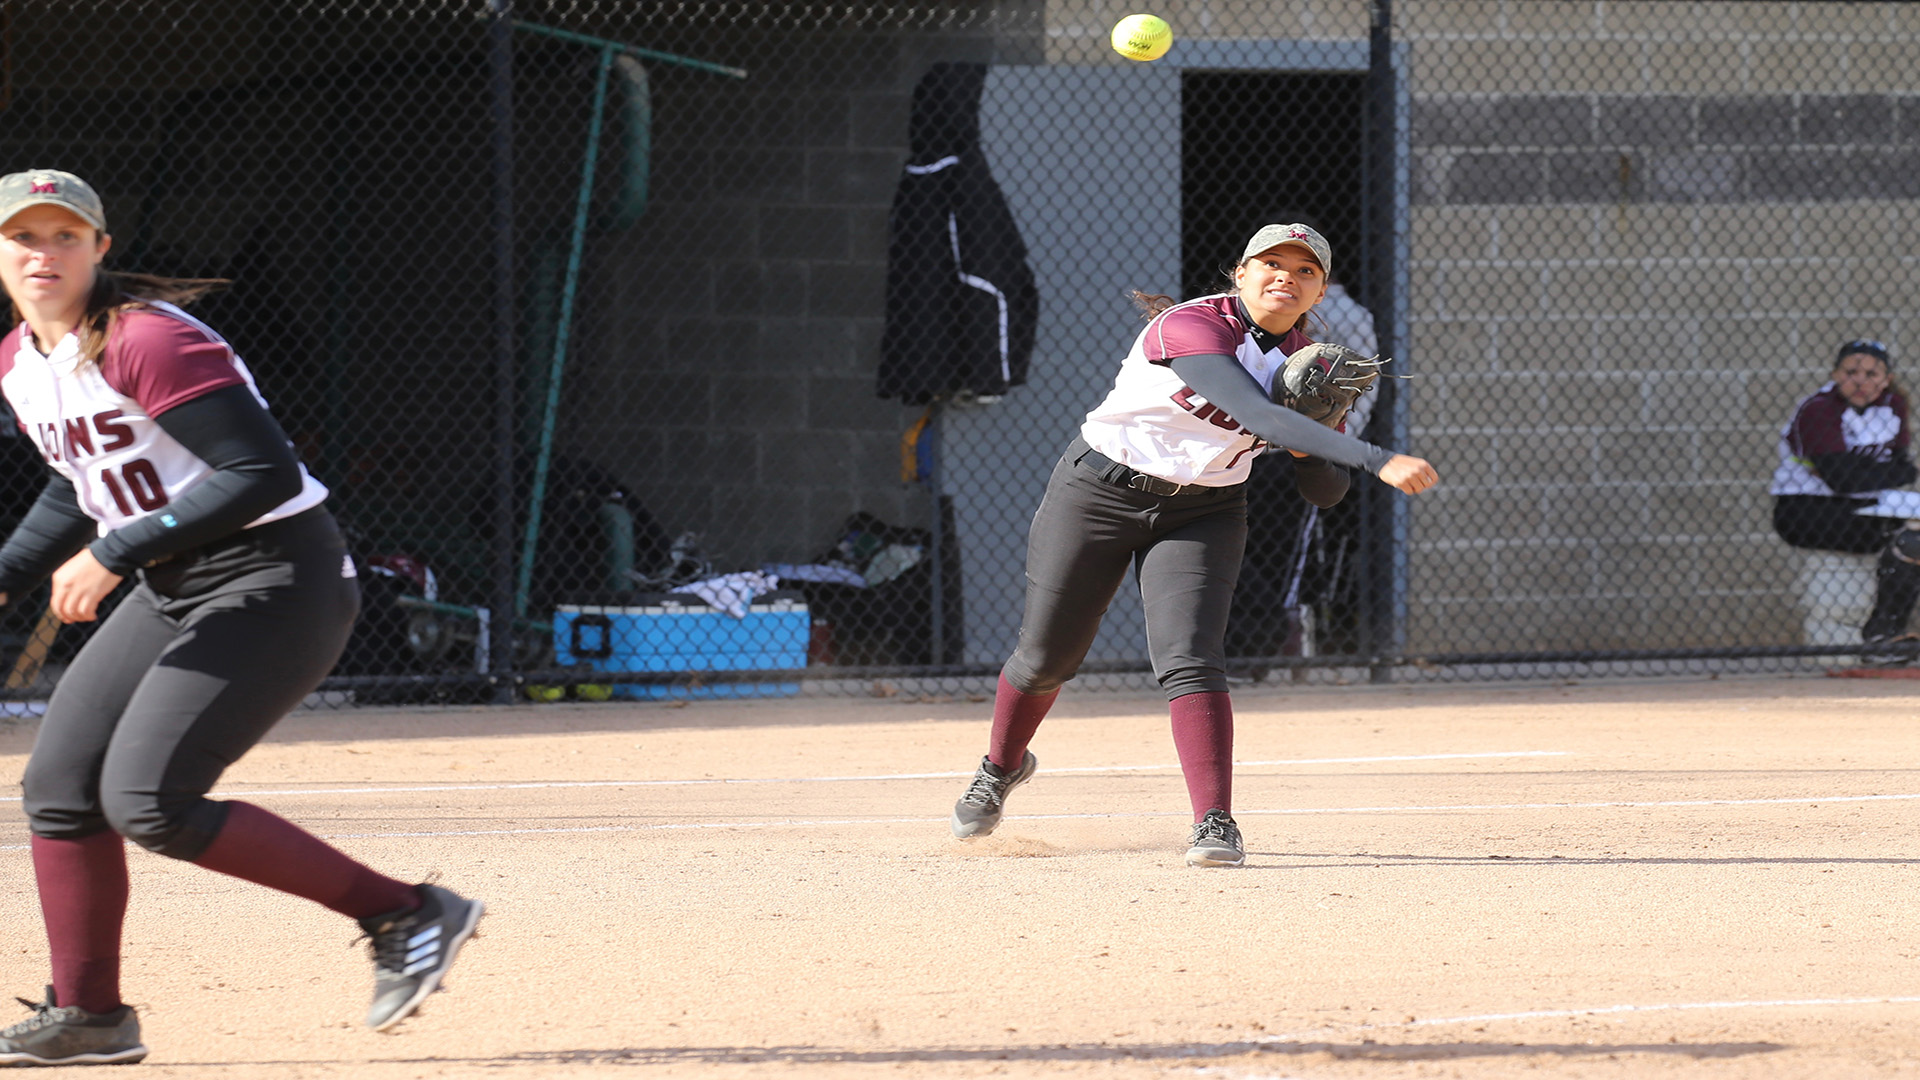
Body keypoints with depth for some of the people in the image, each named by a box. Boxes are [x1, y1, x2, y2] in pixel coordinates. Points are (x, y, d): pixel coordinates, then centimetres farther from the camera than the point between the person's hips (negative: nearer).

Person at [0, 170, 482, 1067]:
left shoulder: (145, 340, -21)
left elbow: (264, 473, -26)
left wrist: (117, 552, -25)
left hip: (276, 581, -9)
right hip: (174, 592, 9)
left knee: (148, 802, -18)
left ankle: (405, 915, -12)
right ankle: (86, 1017, 19)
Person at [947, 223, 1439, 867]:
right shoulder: (1191, 329, -27)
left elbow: (1326, 495, 1)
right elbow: (1259, 416, -41)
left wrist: (1309, 448, -24)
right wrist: (1378, 460, -49)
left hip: (1202, 514, 3)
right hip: (1099, 493, -3)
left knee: (1189, 657, -19)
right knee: (1046, 656, 10)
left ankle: (1214, 823, -25)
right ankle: (1002, 767, 40)